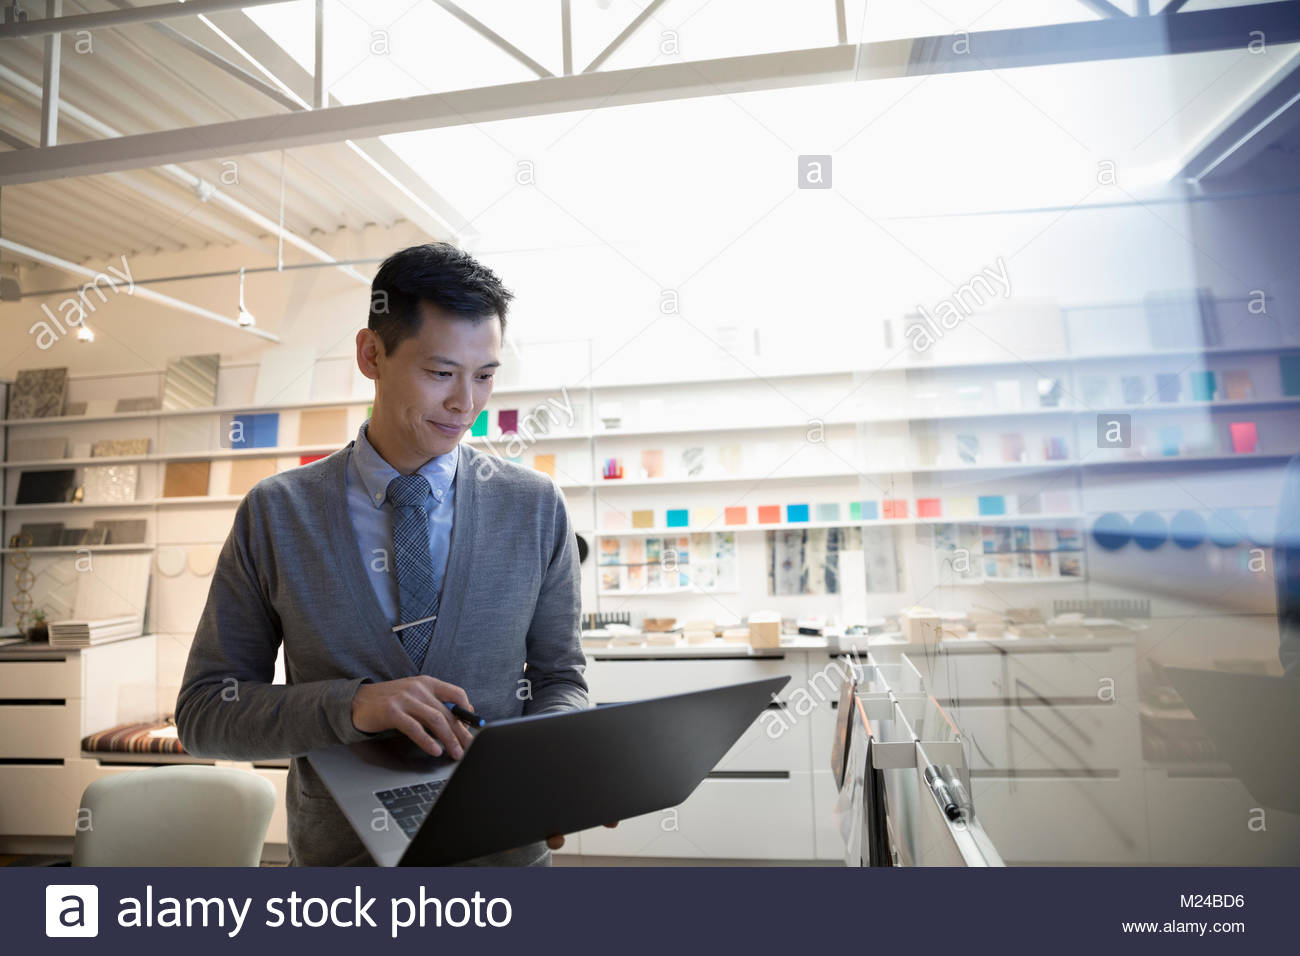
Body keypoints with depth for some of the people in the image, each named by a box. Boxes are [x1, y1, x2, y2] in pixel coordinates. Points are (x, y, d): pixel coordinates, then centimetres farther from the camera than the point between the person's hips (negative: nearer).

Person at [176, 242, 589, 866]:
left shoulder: (537, 508, -2)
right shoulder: (275, 514, -2)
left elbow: (559, 678, 6)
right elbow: (203, 711, -1)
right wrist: (350, 704, -17)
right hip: (340, 855, 0)